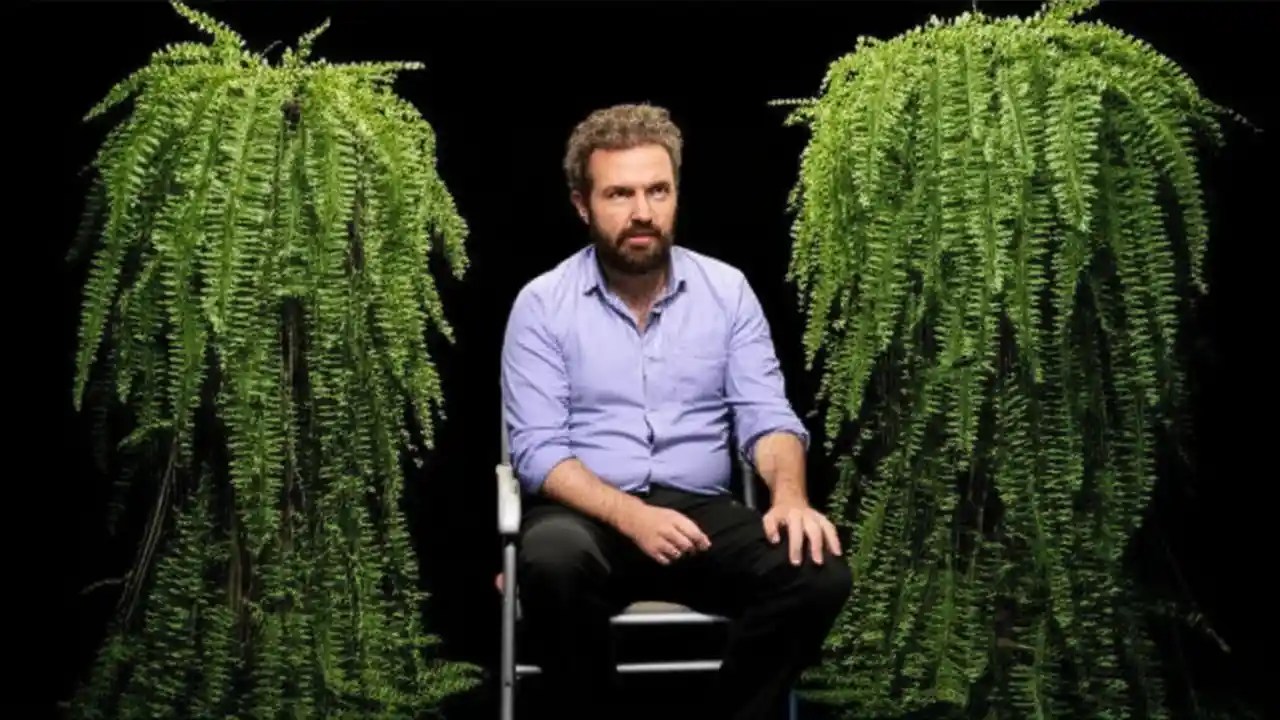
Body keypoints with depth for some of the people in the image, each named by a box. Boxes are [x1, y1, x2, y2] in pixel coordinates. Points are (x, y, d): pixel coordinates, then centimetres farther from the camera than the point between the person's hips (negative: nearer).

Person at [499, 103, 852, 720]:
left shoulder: (727, 289, 7)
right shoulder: (542, 304, -1)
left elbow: (765, 416, 3)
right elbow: (537, 450, -7)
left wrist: (789, 494, -20)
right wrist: (629, 515, -24)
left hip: (699, 511, 2)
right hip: (589, 512, -2)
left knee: (819, 574, -25)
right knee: (553, 561, -37)